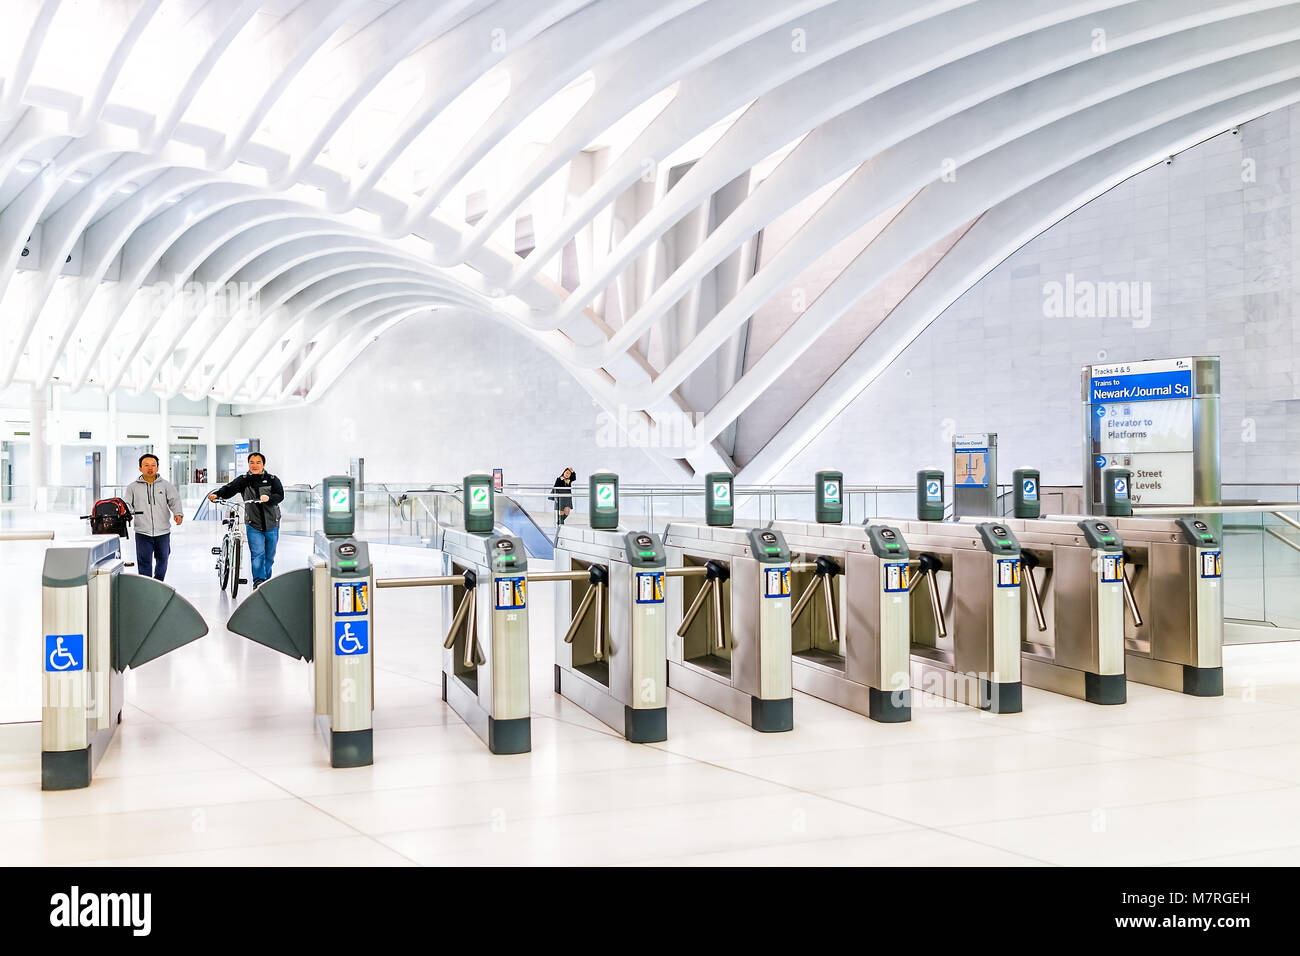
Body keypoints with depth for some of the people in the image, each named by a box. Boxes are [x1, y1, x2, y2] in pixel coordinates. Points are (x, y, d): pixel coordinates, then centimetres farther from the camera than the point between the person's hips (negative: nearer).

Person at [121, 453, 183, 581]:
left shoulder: (166, 485, 6)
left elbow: (174, 500, -5)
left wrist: (178, 513, -24)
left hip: (163, 532, 1)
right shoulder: (133, 487, 7)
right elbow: (127, 503, 2)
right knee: (144, 562, -2)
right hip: (142, 532, -1)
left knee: (162, 560, 14)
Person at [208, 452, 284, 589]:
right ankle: (258, 581, -10)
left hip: (271, 525, 1)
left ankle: (267, 581, 27)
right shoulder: (243, 480, 3)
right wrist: (216, 494, -29)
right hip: (253, 525, -1)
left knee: (269, 557, 12)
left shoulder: (272, 480, 1)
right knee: (257, 554, -14)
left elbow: (280, 495, -12)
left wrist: (269, 498, -33)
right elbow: (229, 489, -9)